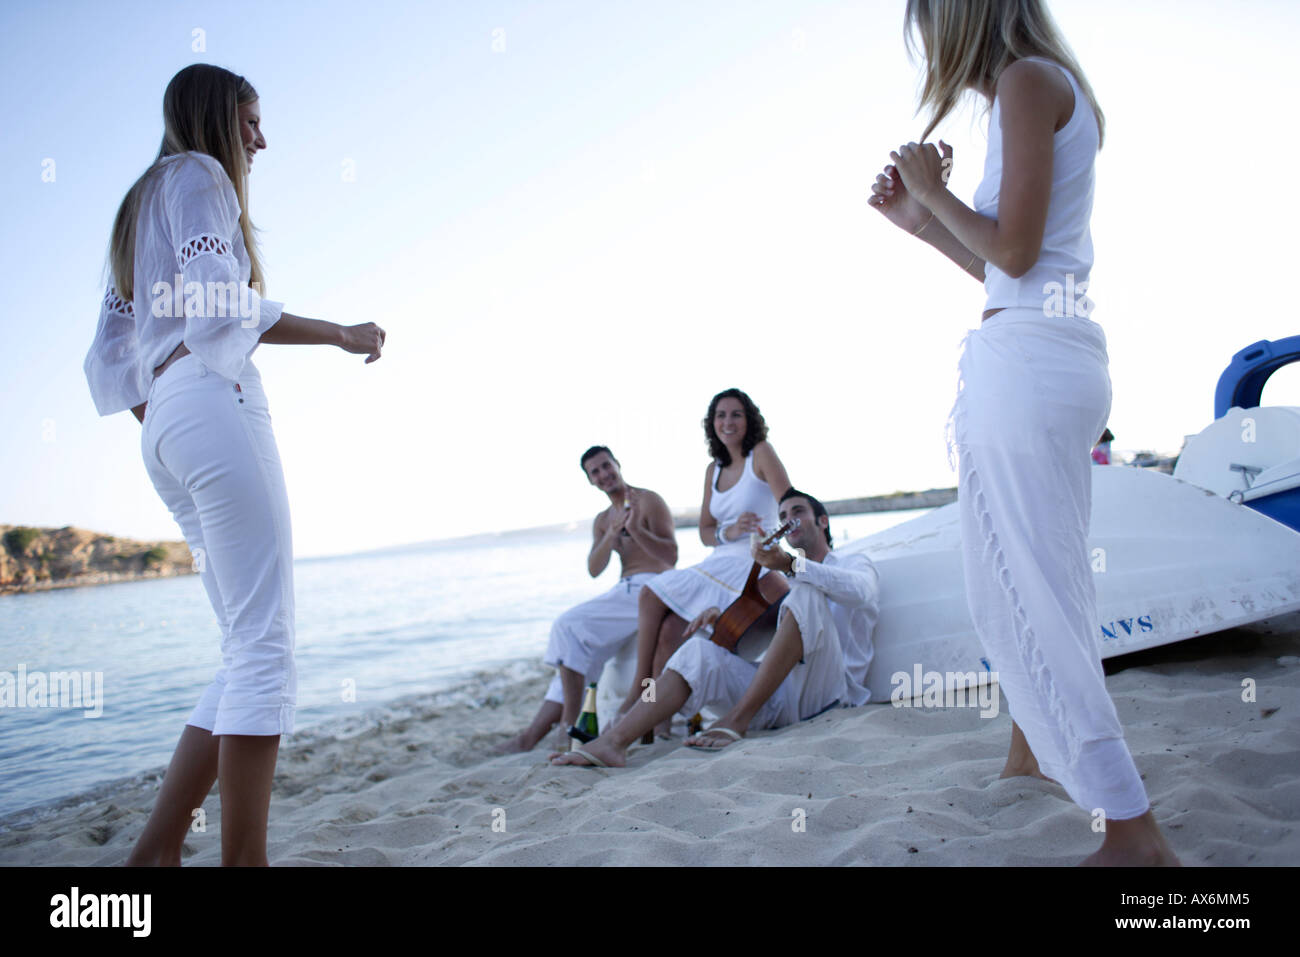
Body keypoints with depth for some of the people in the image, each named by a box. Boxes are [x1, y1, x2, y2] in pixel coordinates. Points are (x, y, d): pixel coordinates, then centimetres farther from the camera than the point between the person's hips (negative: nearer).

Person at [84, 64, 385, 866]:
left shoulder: (141, 209, 30)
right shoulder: (198, 176, 4)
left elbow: (111, 359, 25)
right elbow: (217, 305, -13)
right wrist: (341, 335, -9)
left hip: (164, 430, 9)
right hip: (214, 407, -9)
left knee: (252, 650, 7)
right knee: (263, 648, -13)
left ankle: (158, 848, 5)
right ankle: (244, 857, -14)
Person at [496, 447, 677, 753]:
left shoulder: (649, 501, -3)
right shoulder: (602, 521, 19)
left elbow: (671, 557, -12)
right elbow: (594, 570, 4)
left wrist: (636, 529, -24)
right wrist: (613, 534, -13)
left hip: (651, 590, -8)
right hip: (624, 591, 8)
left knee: (570, 626, -21)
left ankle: (569, 725, -18)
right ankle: (533, 734, -2)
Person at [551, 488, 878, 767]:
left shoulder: (854, 562, 14)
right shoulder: (782, 579, 33)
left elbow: (861, 592, -13)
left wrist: (790, 564, -27)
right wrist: (722, 616, 0)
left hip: (828, 688, -5)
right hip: (780, 699, 5)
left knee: (806, 593, -29)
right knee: (701, 651, -18)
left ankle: (738, 720, -33)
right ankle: (614, 742, -32)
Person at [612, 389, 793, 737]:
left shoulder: (761, 454, -5)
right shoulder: (714, 470, 16)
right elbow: (705, 532, 14)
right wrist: (729, 532, -10)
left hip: (754, 566, -7)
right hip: (721, 564, 7)